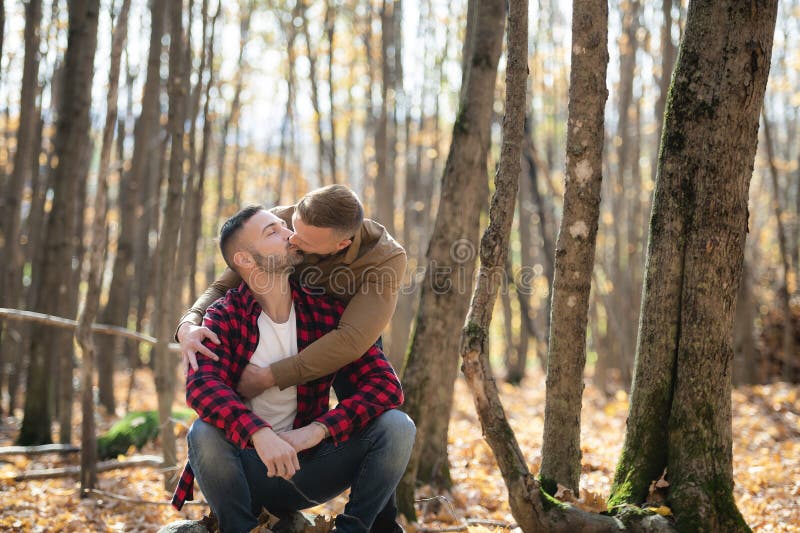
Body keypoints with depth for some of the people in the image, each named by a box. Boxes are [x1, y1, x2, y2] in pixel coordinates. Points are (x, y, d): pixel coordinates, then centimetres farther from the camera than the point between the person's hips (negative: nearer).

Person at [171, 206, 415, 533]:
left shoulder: (328, 314, -2)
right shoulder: (225, 316, -8)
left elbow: (386, 384, -9)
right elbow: (202, 383, -26)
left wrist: (318, 429, -24)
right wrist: (259, 434, -44)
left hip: (307, 464, 2)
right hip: (247, 469, -2)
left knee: (397, 425, -18)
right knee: (204, 433, -33)